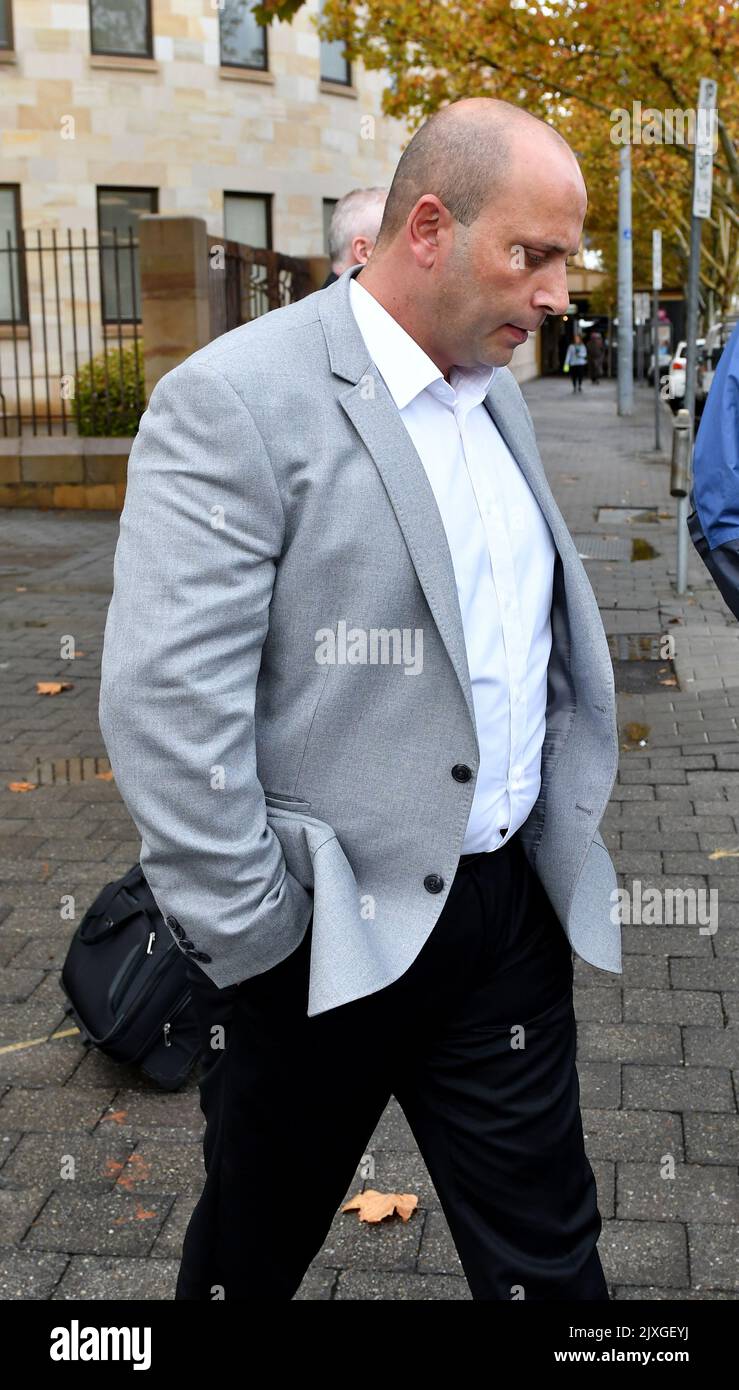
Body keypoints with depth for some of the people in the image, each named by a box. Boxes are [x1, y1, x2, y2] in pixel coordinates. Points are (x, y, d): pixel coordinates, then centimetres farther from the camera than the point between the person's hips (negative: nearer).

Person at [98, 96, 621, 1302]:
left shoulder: (498, 397, 9)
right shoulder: (235, 402, -16)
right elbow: (164, 702, -21)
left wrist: (567, 833, 8)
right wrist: (251, 940, -17)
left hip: (511, 914, 6)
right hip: (328, 935, -5)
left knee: (546, 1255, 16)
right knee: (255, 1249, 19)